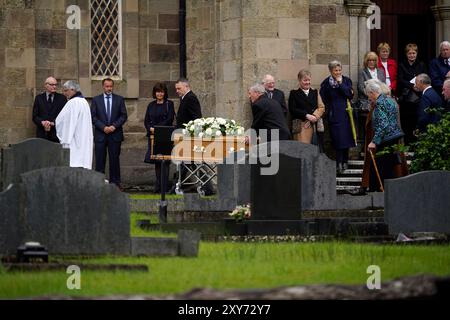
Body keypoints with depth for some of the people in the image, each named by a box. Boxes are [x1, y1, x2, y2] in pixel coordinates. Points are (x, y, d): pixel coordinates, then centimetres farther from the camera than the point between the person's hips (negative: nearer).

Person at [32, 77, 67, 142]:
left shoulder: (62, 98, 8)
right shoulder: (39, 98, 11)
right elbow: (35, 117, 7)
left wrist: (52, 123, -14)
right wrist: (42, 122, -14)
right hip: (42, 134, 1)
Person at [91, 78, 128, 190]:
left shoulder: (119, 100, 8)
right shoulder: (96, 100, 7)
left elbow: (124, 116, 4)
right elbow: (93, 117, 1)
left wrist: (114, 126, -10)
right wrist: (103, 127, -11)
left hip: (115, 134, 0)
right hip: (100, 134, 0)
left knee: (115, 159, 1)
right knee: (100, 160, -3)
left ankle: (115, 182, 5)